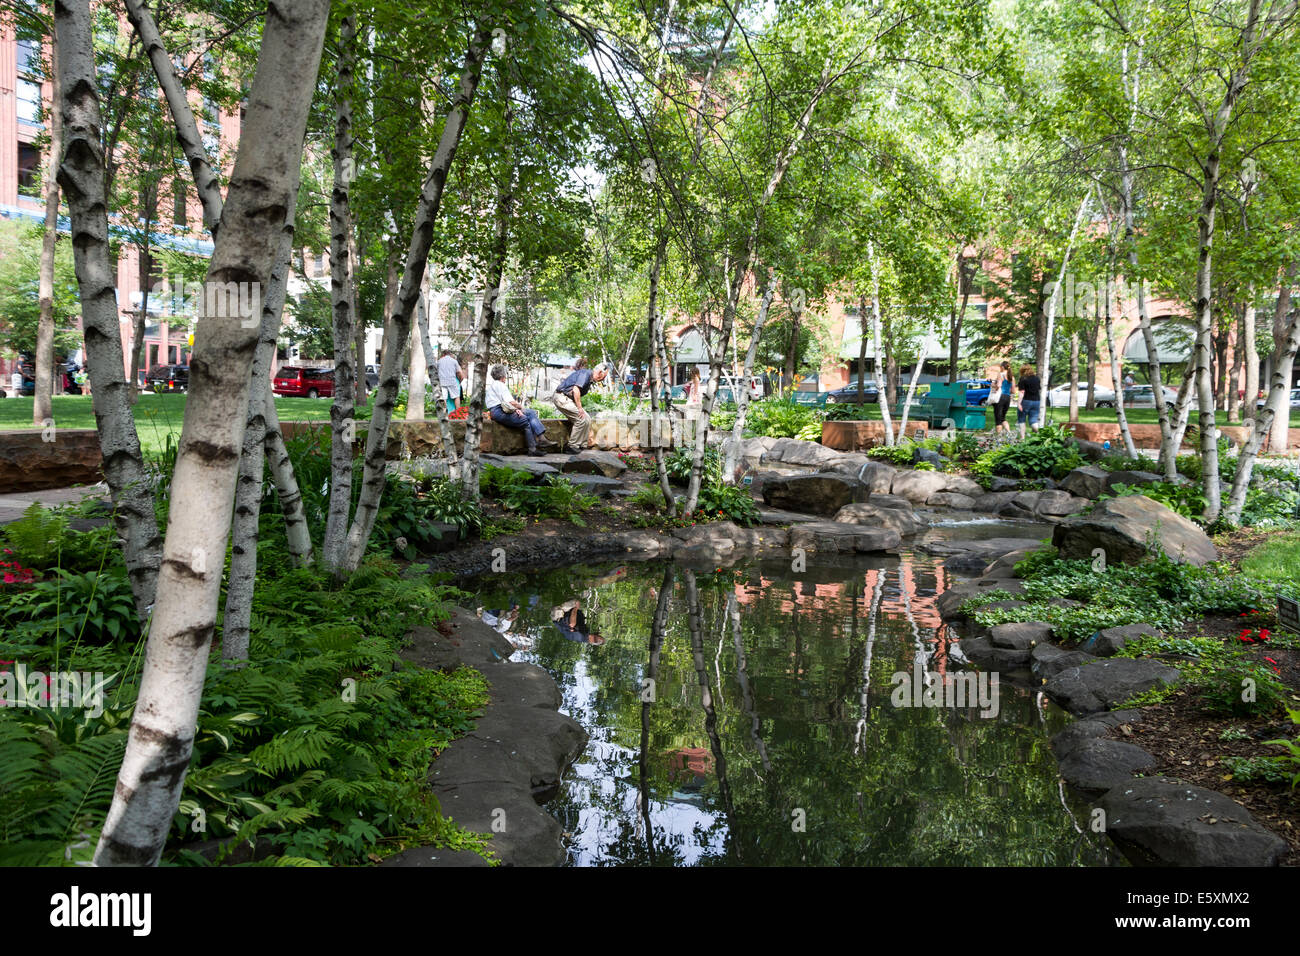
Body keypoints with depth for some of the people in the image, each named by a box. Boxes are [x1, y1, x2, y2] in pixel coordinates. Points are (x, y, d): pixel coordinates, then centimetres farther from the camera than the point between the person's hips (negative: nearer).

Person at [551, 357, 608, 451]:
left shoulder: (590, 379, 16)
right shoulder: (585, 373, -15)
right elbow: (576, 390, -25)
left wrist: (580, 408, 11)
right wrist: (580, 408, -21)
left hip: (568, 399, 10)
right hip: (562, 398, -10)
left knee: (587, 420, 4)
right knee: (581, 419, -16)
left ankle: (582, 445, 10)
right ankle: (573, 446, -7)